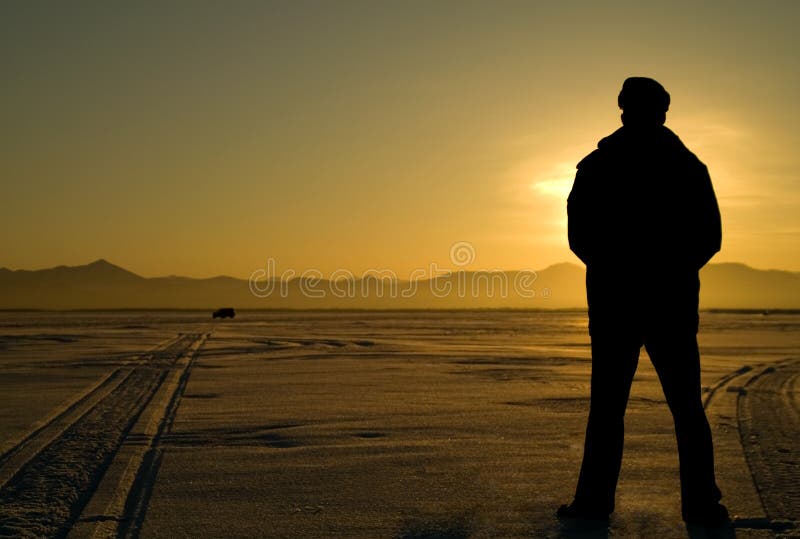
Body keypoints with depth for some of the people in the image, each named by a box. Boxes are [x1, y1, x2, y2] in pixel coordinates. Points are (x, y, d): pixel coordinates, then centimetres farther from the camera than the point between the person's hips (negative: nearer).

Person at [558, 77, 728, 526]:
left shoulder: (595, 167, 1)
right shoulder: (688, 166, 3)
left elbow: (578, 237, 1)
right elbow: (710, 237, 3)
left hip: (613, 302, 0)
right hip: (674, 303, 1)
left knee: (607, 407, 4)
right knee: (687, 407, 6)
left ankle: (594, 502, 4)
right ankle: (702, 504, 3)